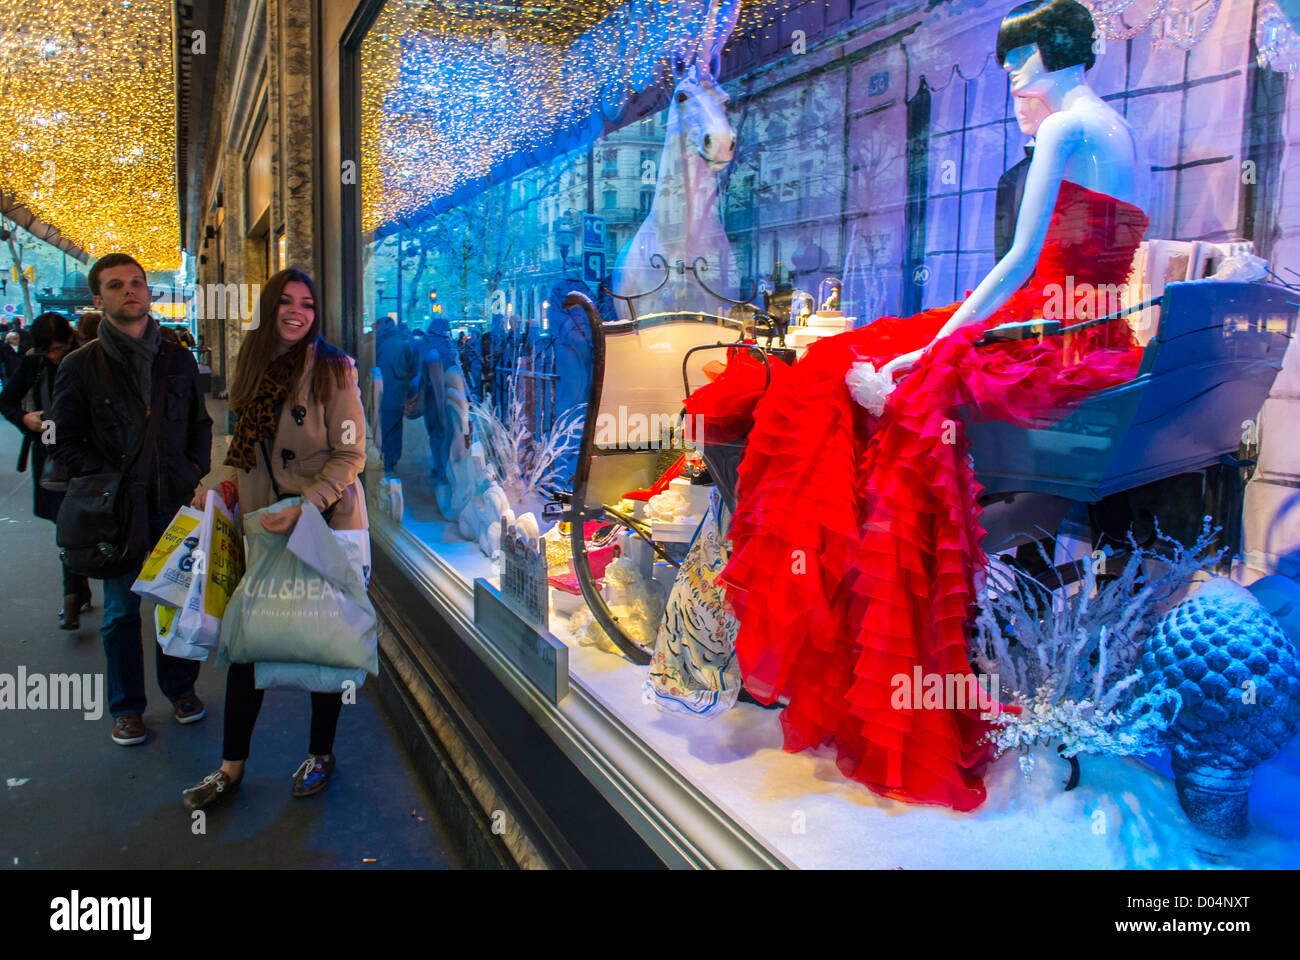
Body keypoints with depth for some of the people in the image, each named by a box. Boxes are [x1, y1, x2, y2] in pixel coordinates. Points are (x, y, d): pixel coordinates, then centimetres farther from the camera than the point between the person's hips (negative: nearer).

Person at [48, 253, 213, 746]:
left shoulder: (179, 360, 8)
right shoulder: (80, 366, 0)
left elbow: (201, 424, 16)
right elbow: (66, 442, 1)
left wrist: (195, 472, 2)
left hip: (178, 504, 2)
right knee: (122, 610, 8)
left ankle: (181, 688, 30)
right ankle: (127, 706, 23)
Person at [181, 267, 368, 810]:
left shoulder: (333, 369, -10)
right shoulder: (252, 364, 8)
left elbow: (349, 455, -13)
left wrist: (303, 506, -23)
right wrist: (226, 486, 3)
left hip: (324, 524, -5)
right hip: (262, 526, 5)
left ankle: (320, 754, 26)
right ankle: (231, 766, 21)